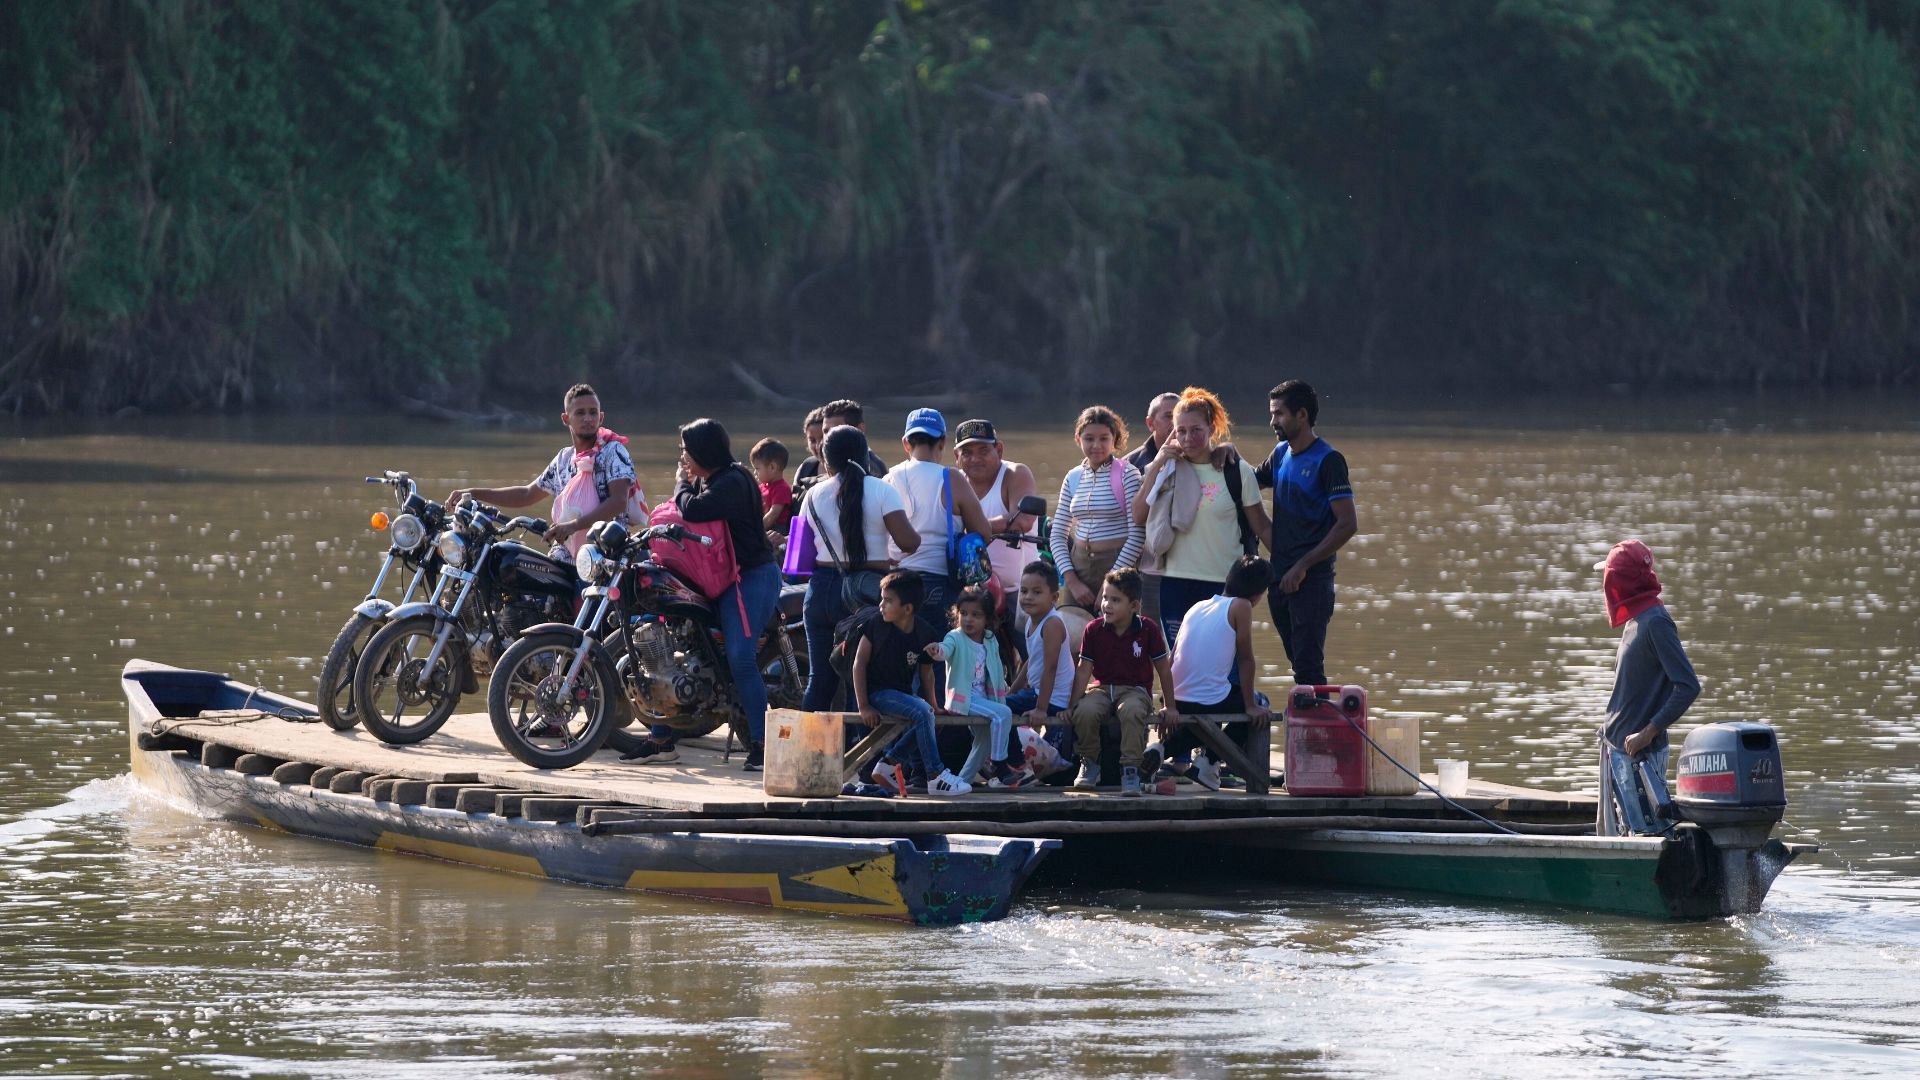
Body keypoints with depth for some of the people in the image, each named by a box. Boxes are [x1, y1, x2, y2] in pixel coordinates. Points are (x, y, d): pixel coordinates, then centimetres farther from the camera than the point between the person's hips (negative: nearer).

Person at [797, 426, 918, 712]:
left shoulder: (814, 495, 5)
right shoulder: (880, 491, -6)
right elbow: (907, 540, -12)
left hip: (822, 589, 3)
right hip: (867, 590, -3)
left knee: (820, 678, 9)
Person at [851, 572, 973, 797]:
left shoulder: (924, 634, -2)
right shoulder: (876, 624, -10)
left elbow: (926, 672, 13)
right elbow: (860, 663, -9)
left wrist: (933, 705, 7)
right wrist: (863, 706, -15)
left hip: (902, 692, 6)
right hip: (877, 692, -6)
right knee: (921, 712, -26)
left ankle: (889, 763, -1)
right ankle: (936, 777, -25)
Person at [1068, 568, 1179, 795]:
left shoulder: (1148, 630, -5)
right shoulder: (1094, 630, -1)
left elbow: (1163, 670, 2)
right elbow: (1084, 670, 2)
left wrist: (1170, 707, 3)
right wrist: (1072, 705, -5)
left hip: (1135, 690, -2)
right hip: (1102, 688, 2)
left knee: (1131, 711, -40)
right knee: (1085, 712, -32)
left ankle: (1130, 769, -26)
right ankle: (1090, 763, -5)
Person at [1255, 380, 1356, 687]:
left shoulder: (1328, 460, -10)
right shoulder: (1281, 454, 12)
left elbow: (1347, 524, -14)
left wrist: (1304, 565, -16)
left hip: (1312, 580, -7)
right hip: (1280, 578, 7)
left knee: (1308, 665, -12)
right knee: (1299, 663, 11)